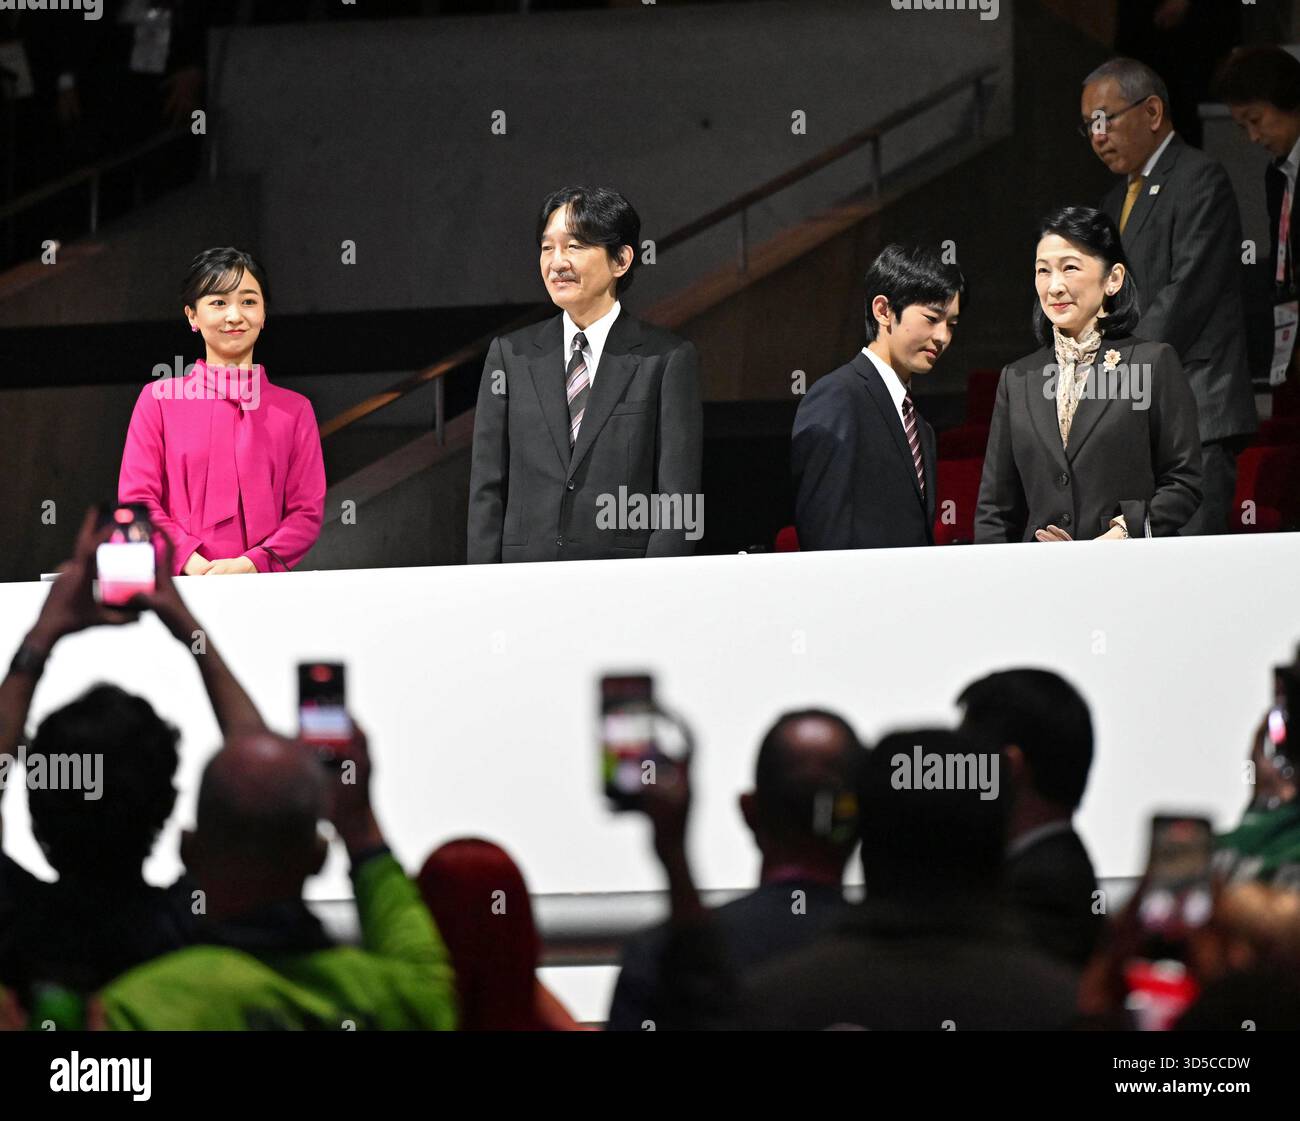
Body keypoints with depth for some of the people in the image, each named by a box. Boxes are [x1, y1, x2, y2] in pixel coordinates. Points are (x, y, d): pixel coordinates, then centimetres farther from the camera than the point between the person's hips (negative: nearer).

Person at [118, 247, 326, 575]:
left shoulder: (294, 410, 13)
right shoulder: (158, 400, 11)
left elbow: (307, 511, 9)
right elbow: (136, 499, 5)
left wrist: (251, 565, -9)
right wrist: (192, 562, -11)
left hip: (263, 583, 0)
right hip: (178, 582, 0)